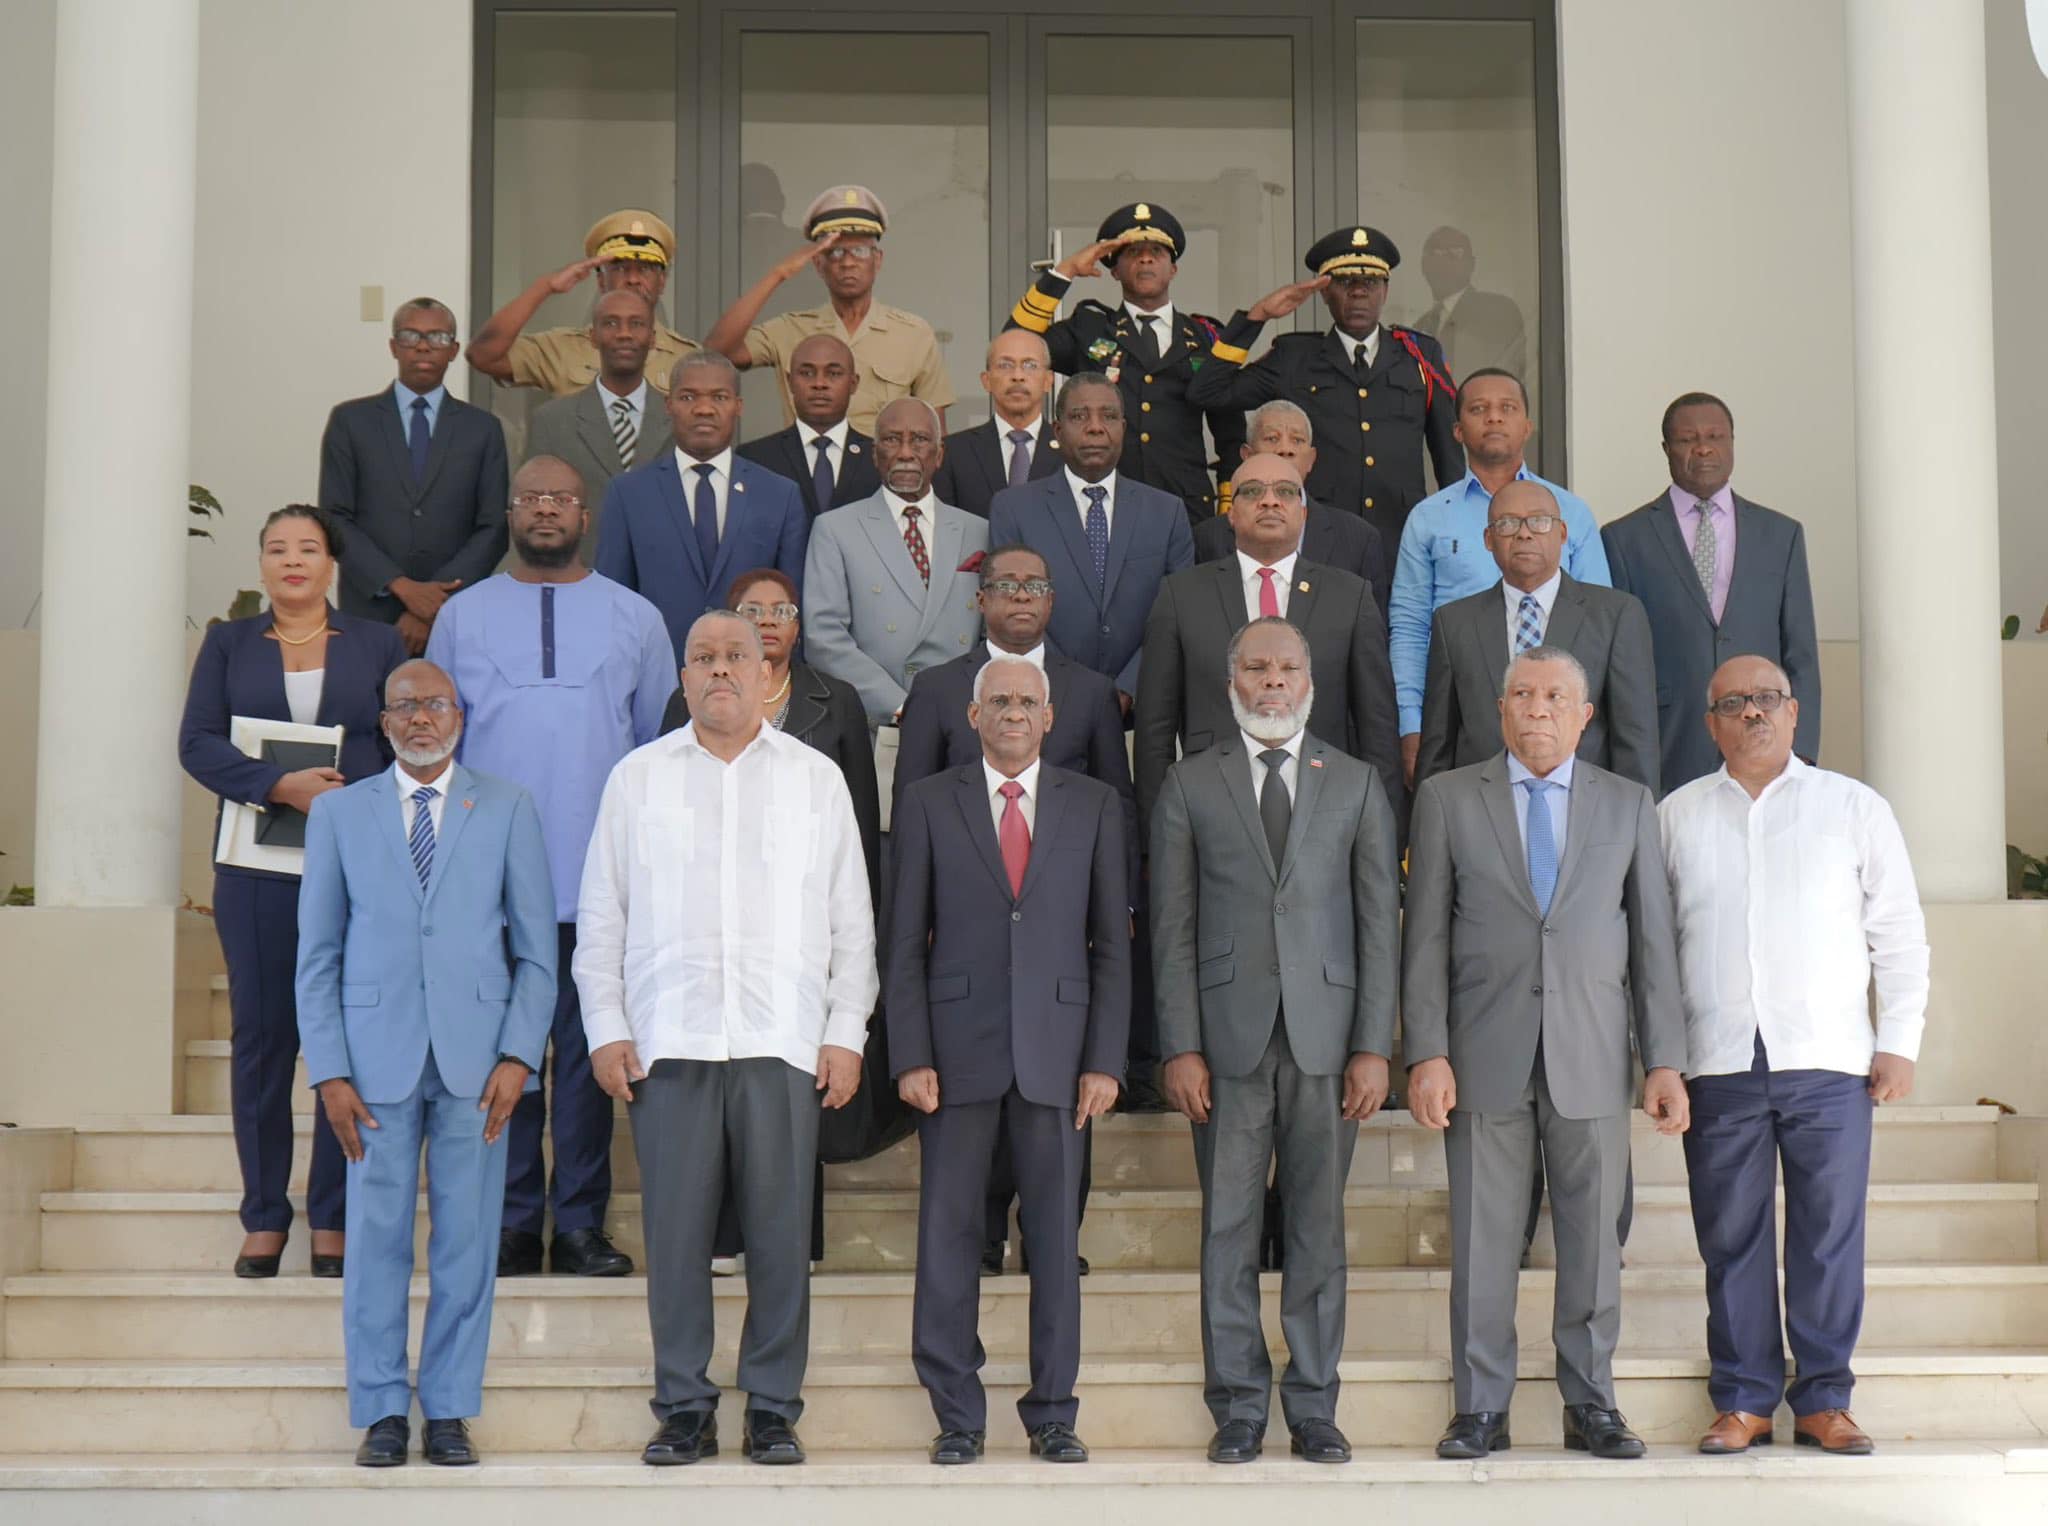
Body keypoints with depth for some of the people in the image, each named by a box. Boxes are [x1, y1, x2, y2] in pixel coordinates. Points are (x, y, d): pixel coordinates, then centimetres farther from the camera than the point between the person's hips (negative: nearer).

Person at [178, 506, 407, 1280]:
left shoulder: (377, 643, 11)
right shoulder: (228, 643, 12)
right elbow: (197, 743, 0)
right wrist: (282, 786, -14)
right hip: (259, 867, 1)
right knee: (262, 1033, 1)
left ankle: (332, 1221, 4)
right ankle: (263, 1219, 7)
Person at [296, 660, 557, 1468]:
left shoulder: (507, 808, 7)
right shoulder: (338, 812, 8)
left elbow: (536, 948, 6)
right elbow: (318, 955, 7)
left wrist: (518, 1054, -5)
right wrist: (328, 1071, -1)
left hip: (474, 1058, 0)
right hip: (377, 1056, 0)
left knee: (467, 1241, 2)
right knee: (377, 1240, 2)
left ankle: (450, 1409, 12)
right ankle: (381, 1411, 13)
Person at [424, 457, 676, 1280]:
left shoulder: (635, 618, 10)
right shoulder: (464, 615, 10)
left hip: (600, 877, 0)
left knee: (590, 1050, 3)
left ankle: (580, 1222, 11)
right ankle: (512, 1223, 11)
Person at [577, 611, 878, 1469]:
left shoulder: (817, 778, 12)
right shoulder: (637, 777, 11)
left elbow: (852, 922, 11)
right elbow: (600, 916, 10)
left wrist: (846, 1034, 3)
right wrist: (605, 1030, 2)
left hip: (783, 1043, 0)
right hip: (667, 1043, 0)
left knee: (780, 1232, 0)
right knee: (675, 1231, 0)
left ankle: (772, 1408, 10)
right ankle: (684, 1408, 9)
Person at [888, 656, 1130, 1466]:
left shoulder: (1094, 805, 8)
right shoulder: (927, 803, 6)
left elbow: (1112, 942, 6)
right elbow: (905, 942, 4)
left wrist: (1105, 1060, -1)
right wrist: (910, 1057, -5)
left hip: (1057, 1051, 1)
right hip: (957, 1050, 0)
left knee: (1056, 1234, 4)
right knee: (948, 1232, 2)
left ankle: (1052, 1413, 13)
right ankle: (957, 1415, 11)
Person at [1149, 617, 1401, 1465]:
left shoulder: (1356, 785, 10)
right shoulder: (1189, 787, 8)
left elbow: (1380, 922, 6)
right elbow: (1173, 927, 4)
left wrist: (1375, 1046, -2)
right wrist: (1180, 1047, -4)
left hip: (1325, 1036, 1)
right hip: (1229, 1036, -1)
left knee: (1318, 1226, 4)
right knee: (1229, 1228, 2)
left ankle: (1313, 1409, 12)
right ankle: (1238, 1410, 11)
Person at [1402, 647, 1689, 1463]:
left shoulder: (1628, 805, 10)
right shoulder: (1448, 798, 6)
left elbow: (1652, 939, 8)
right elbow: (1426, 936, 3)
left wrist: (1665, 1061, 2)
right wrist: (1426, 1054, -6)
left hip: (1591, 1058, 1)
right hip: (1485, 1056, -1)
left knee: (1593, 1237, 4)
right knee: (1483, 1239, 2)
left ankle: (1590, 1404, 15)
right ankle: (1481, 1408, 11)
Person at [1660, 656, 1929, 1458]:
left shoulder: (1854, 807, 9)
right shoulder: (1677, 815, 11)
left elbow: (1900, 934, 9)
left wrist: (1899, 1043, 2)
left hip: (1829, 1061, -1)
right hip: (1719, 1063, 1)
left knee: (1831, 1235, 0)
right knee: (1732, 1239, 3)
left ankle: (1824, 1399, 10)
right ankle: (1744, 1399, 12)